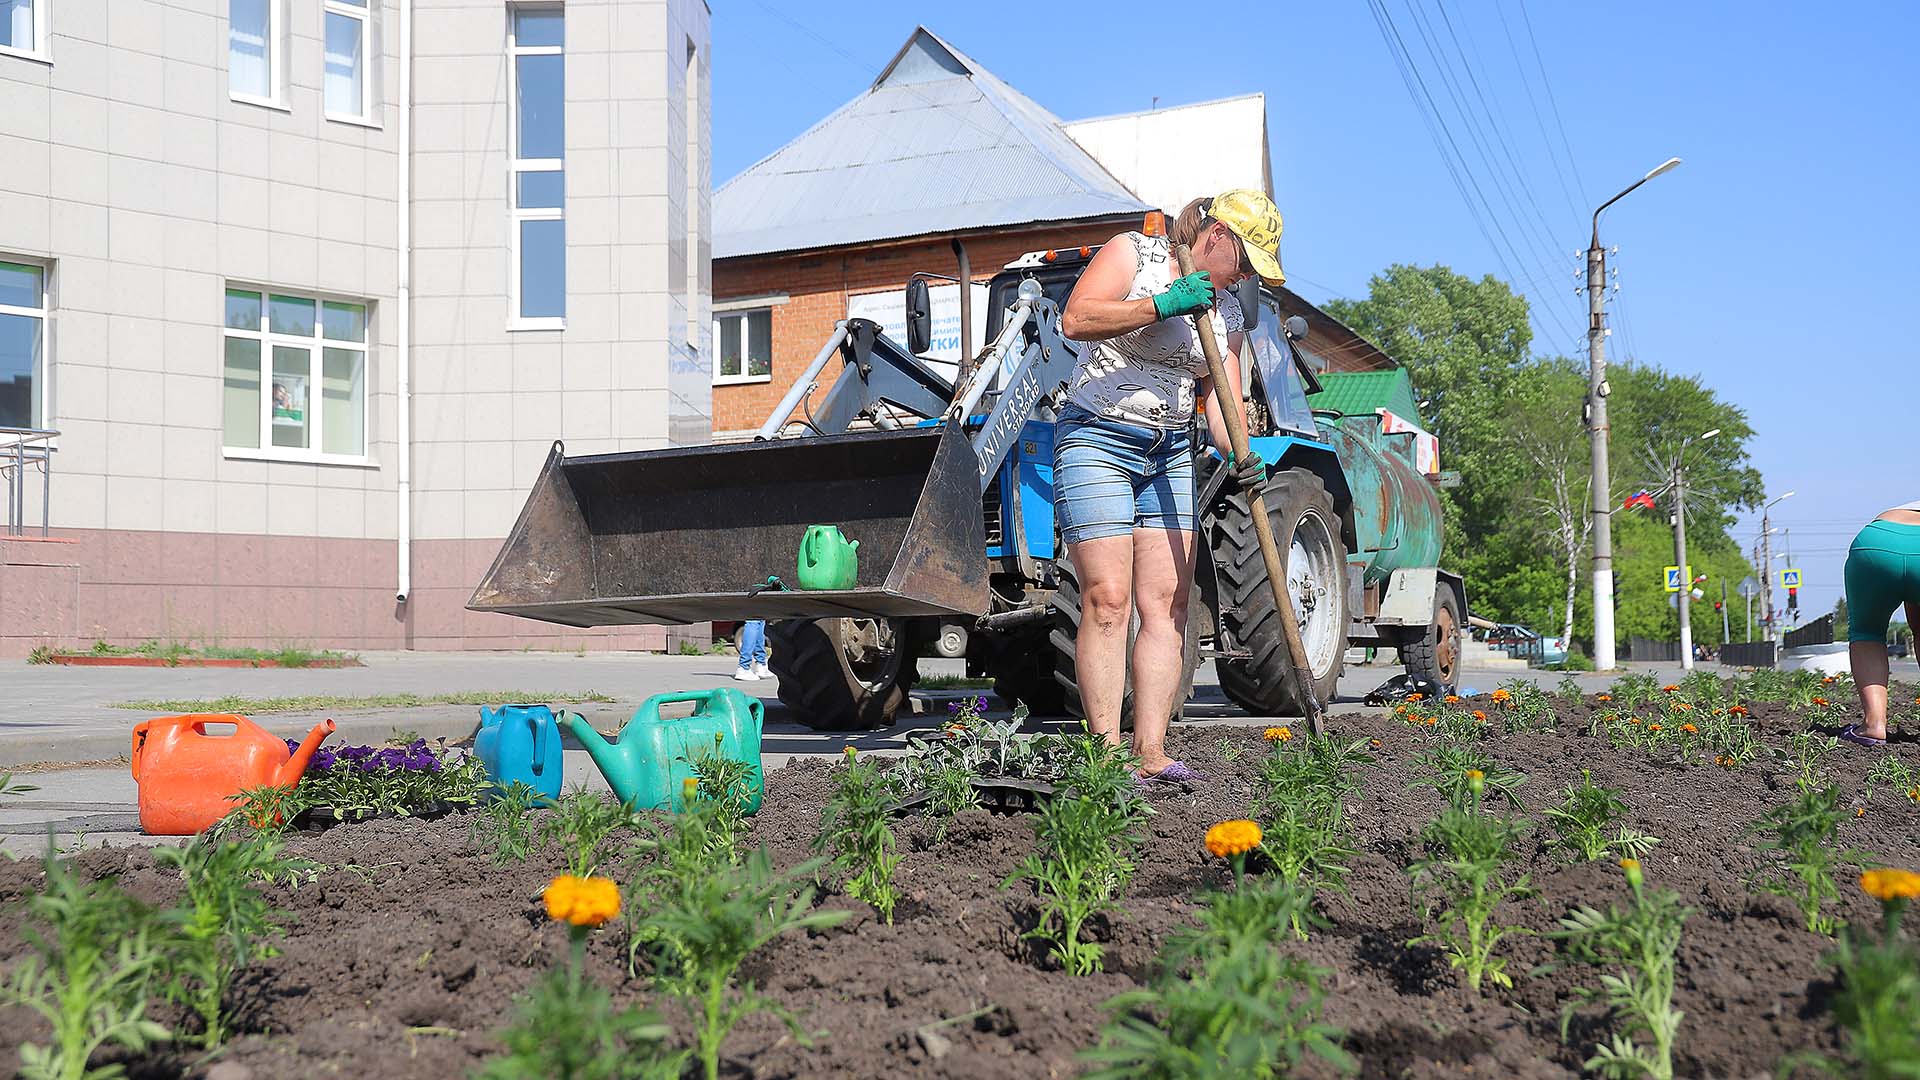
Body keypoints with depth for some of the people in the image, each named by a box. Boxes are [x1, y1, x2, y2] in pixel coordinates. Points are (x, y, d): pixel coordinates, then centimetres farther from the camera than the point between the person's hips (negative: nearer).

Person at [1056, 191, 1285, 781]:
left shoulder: (1226, 311, 14)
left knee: (1166, 603, -1)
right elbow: (1076, 319, -17)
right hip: (1096, 439, -6)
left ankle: (1151, 753, 2)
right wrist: (1161, 305, -22)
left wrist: (1240, 457, -14)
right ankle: (1106, 754, -8)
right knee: (1107, 600, -11)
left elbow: (1223, 397, 5)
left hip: (1171, 455, 7)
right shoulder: (1134, 252, -3)